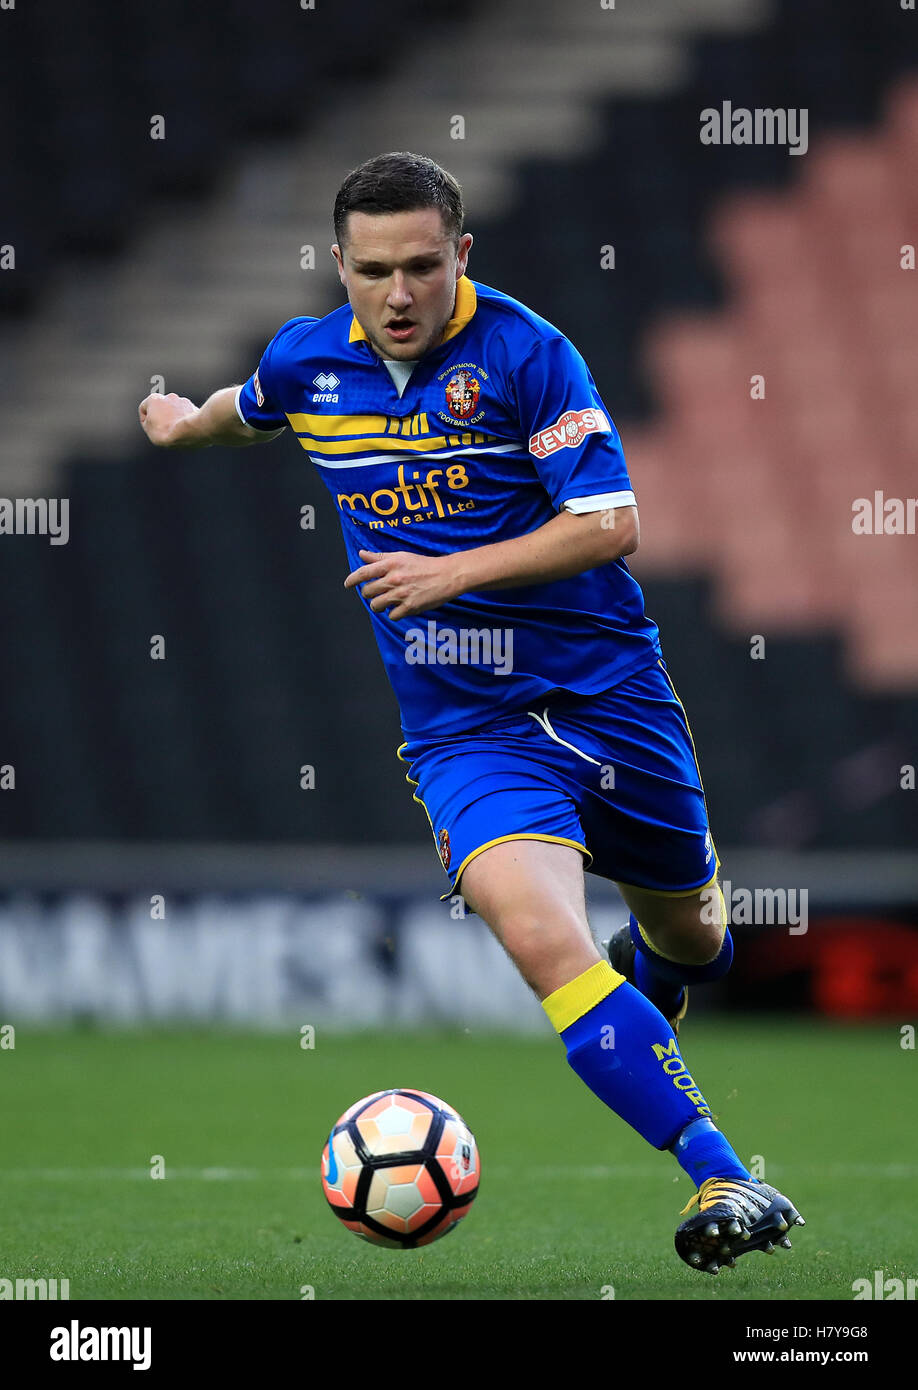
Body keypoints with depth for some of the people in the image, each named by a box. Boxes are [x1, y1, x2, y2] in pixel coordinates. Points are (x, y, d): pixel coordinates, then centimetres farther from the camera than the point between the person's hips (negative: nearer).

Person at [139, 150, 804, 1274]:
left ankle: (648, 965, 59)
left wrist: (453, 572, -25)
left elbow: (610, 524, -17)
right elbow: (248, 410, 26)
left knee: (688, 933, 19)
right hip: (463, 728, 1)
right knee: (540, 938, -26)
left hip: (607, 693, -1)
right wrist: (183, 424, 46)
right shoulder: (308, 361, 0)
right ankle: (720, 1178, -29)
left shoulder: (525, 352, -13)